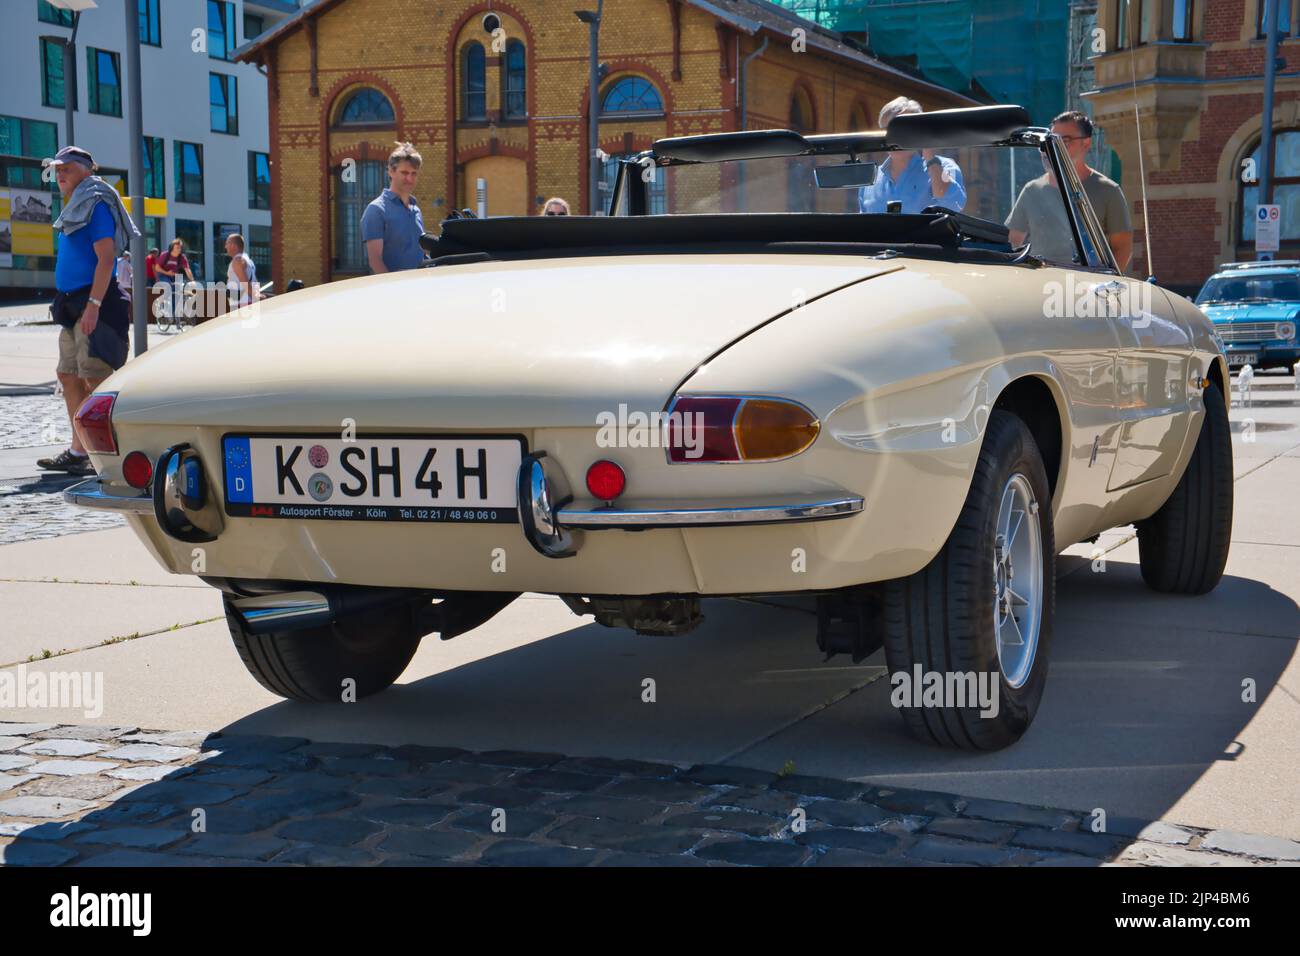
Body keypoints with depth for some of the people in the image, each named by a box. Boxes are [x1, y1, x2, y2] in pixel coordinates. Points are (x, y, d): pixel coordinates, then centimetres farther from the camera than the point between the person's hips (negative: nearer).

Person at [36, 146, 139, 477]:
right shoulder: (74, 208, 19)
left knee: (95, 378, -11)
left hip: (95, 302, -10)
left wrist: (93, 304, -24)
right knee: (69, 376, 10)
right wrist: (66, 304, 18)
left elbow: (105, 258, -18)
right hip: (74, 305, 10)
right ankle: (78, 451, 15)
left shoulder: (96, 204, -10)